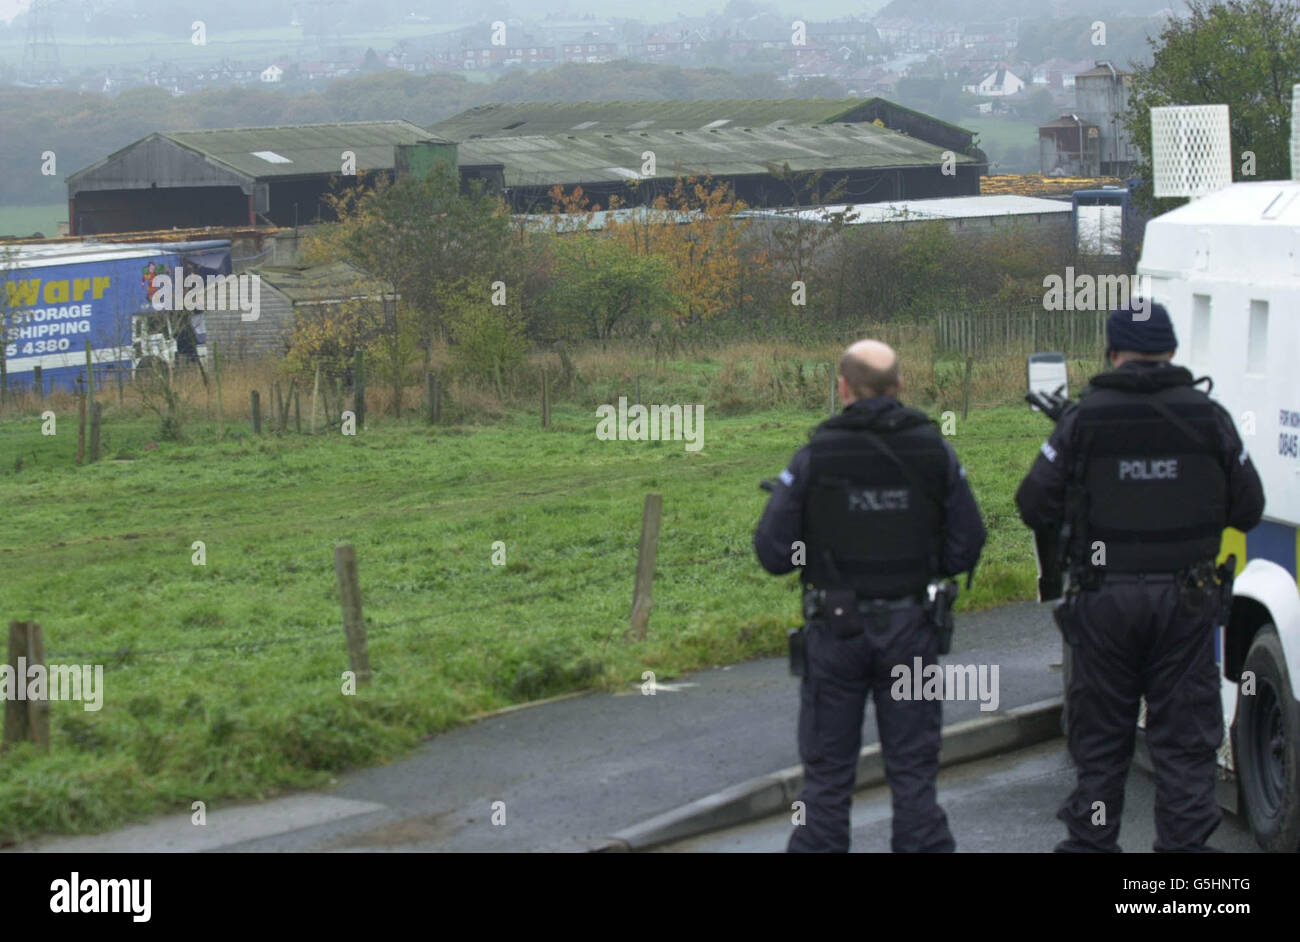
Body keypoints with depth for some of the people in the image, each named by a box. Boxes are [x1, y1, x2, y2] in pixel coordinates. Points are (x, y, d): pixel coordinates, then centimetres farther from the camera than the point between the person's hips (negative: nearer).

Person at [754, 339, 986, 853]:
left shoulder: (815, 456, -10)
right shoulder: (934, 450, -3)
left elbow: (773, 552, -11)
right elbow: (967, 545, -3)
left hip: (836, 630, -1)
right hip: (910, 631, 1)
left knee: (827, 773, 9)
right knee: (913, 771, 9)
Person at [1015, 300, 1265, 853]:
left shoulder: (1082, 420, -6)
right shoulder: (1208, 418, -2)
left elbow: (1034, 506, -6)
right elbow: (1248, 510, 5)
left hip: (1103, 600, 0)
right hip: (1187, 600, 1)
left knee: (1099, 738, 10)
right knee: (1184, 736, 7)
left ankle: (1090, 841, 15)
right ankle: (1184, 839, 7)